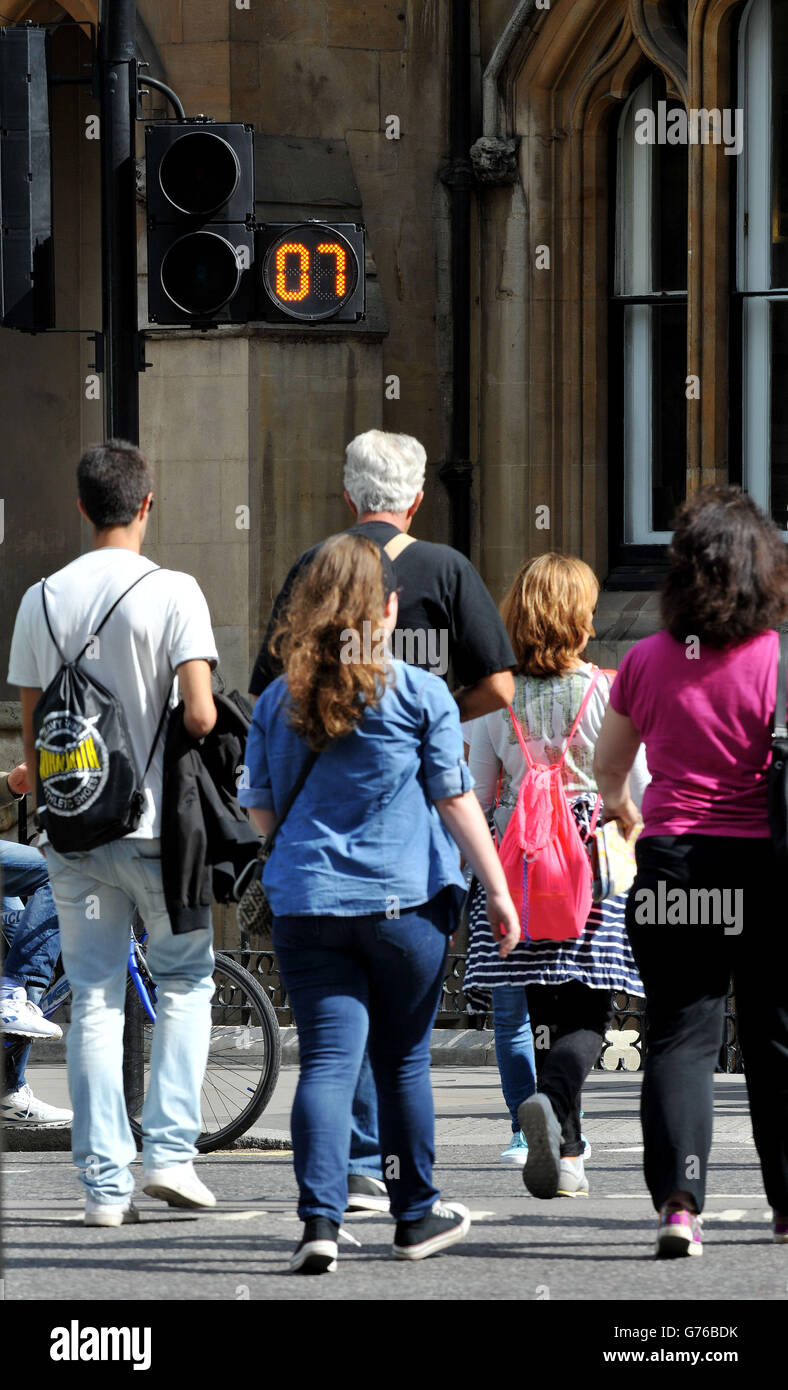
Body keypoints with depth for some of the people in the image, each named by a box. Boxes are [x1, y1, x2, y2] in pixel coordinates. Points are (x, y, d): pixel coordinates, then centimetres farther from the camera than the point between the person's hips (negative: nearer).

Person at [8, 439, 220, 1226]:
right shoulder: (172, 593, -9)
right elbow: (199, 716, -17)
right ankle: (169, 1150, 3)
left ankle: (105, 1183, 3)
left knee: (94, 1000, 6)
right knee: (185, 981, 13)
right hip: (155, 823, -3)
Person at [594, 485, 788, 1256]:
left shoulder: (647, 661, 2)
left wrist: (623, 810, 38)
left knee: (679, 1037, 2)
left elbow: (607, 765, 17)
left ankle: (678, 1200, -15)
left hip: (671, 864, 1)